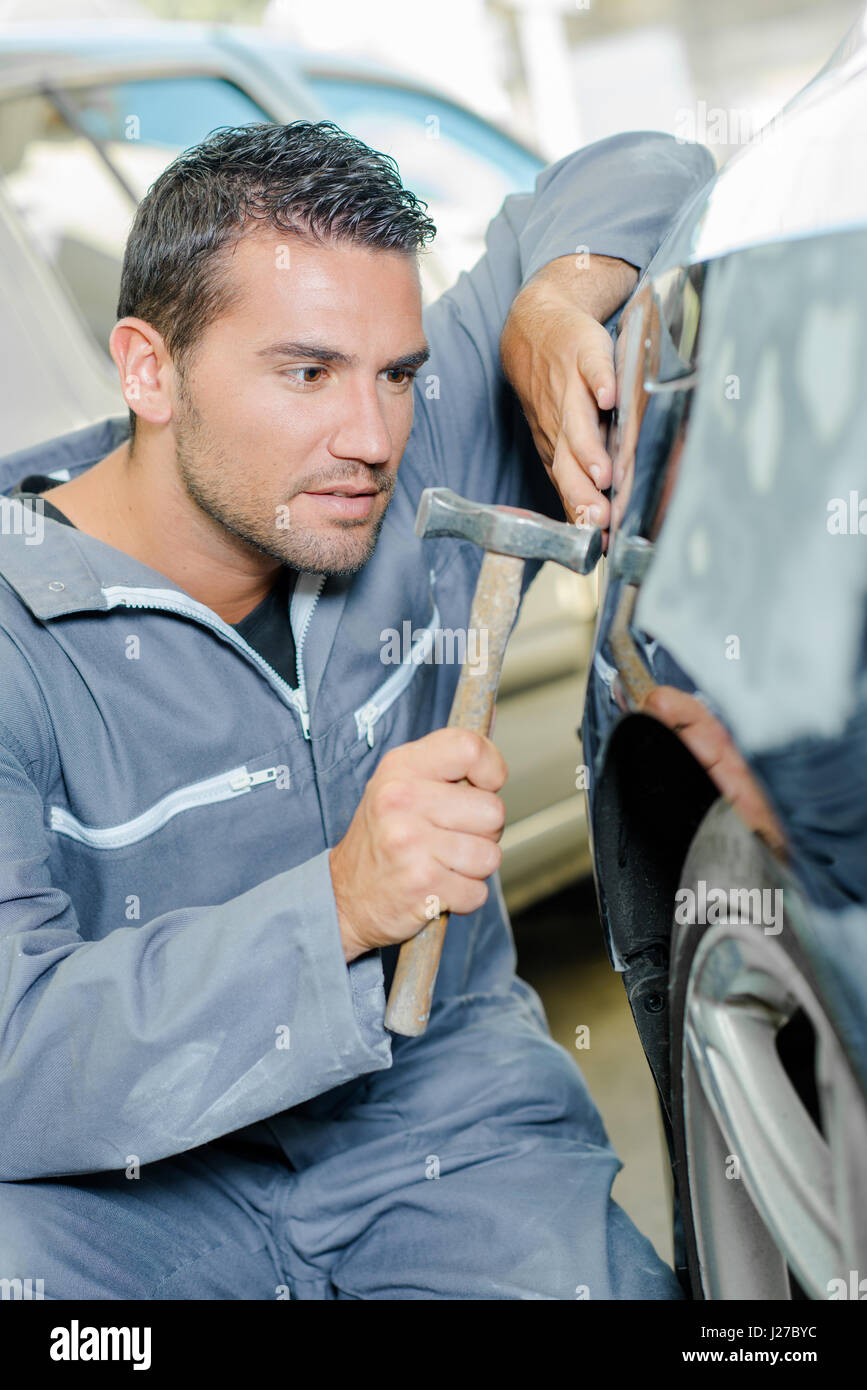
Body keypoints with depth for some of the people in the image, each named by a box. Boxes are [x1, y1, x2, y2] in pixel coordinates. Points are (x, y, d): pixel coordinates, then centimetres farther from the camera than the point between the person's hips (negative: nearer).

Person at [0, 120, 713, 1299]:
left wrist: (547, 312, -13)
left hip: (443, 1107, 4)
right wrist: (335, 906, -37)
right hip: (122, 1175, -3)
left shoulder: (424, 473, -4)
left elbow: (643, 178, 9)